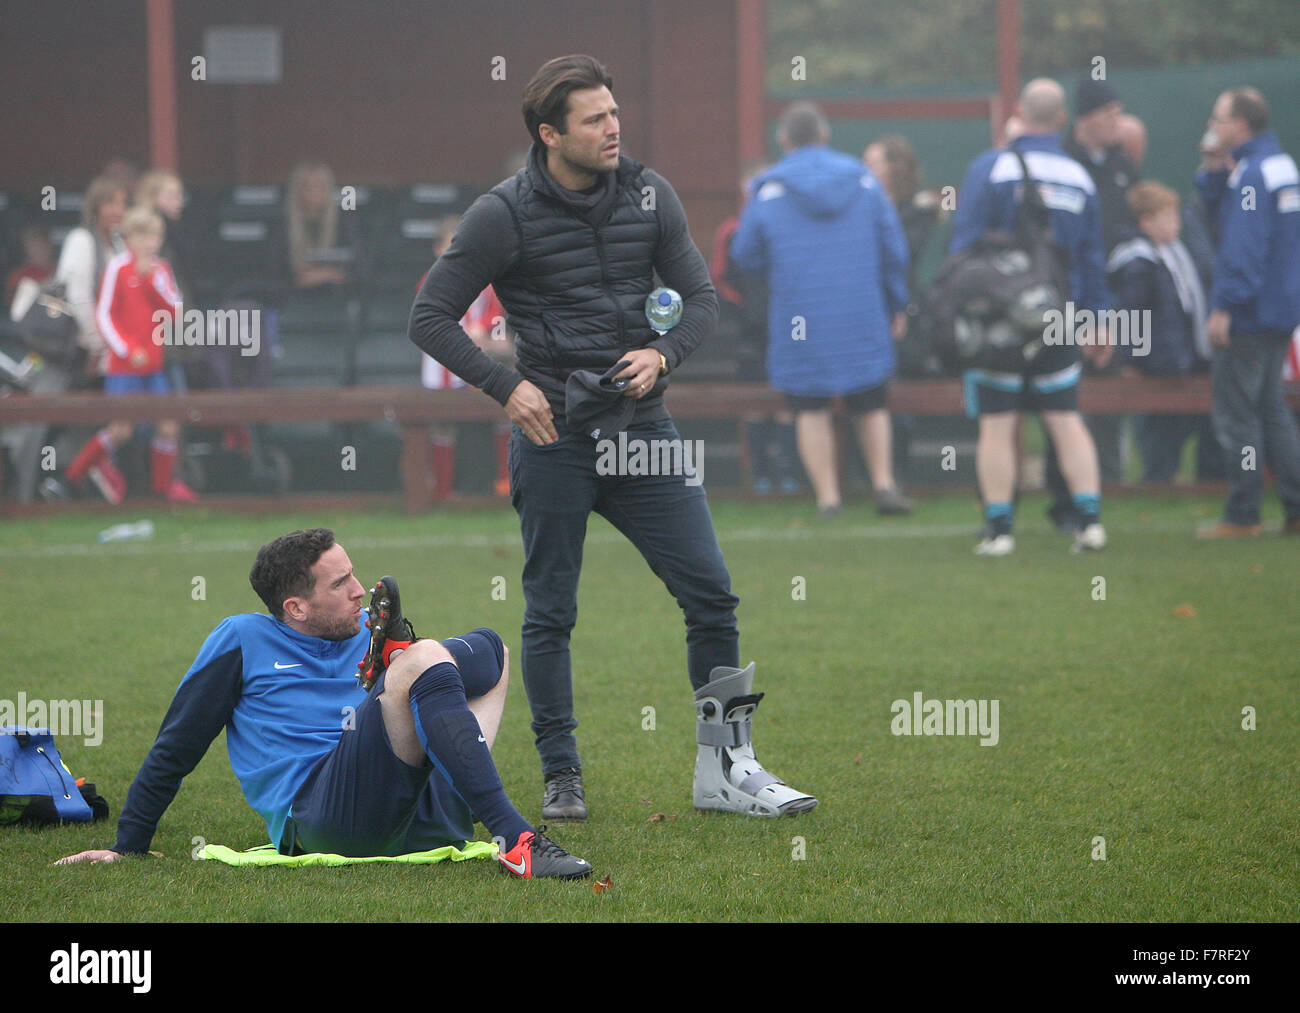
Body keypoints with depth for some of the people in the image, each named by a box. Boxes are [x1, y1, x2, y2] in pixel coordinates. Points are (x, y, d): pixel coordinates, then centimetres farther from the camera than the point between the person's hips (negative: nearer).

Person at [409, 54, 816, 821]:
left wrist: (663, 355, -10)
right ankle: (562, 778, 14)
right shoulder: (504, 215, -6)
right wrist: (507, 385, -13)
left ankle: (725, 768, 5)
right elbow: (431, 318, -4)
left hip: (644, 427, 3)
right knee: (551, 613, 2)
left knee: (712, 593, -2)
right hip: (555, 434, -3)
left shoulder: (650, 196, 4)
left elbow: (702, 298, 10)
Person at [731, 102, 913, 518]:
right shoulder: (864, 183, 2)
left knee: (811, 410, 6)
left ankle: (827, 496, 0)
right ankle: (884, 482, 1)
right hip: (863, 319, 2)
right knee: (871, 405, 14)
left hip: (800, 321, -2)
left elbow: (746, 256, 1)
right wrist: (897, 306, 16)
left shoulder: (769, 192, -6)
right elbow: (893, 248, 6)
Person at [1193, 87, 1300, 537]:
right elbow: (1221, 214, 22)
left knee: (1235, 414, -4)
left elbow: (1244, 246, -23)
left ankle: (1241, 516, -2)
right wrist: (1214, 171, 8)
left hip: (1249, 315, -10)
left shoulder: (1251, 174, -17)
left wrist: (1224, 306, -23)